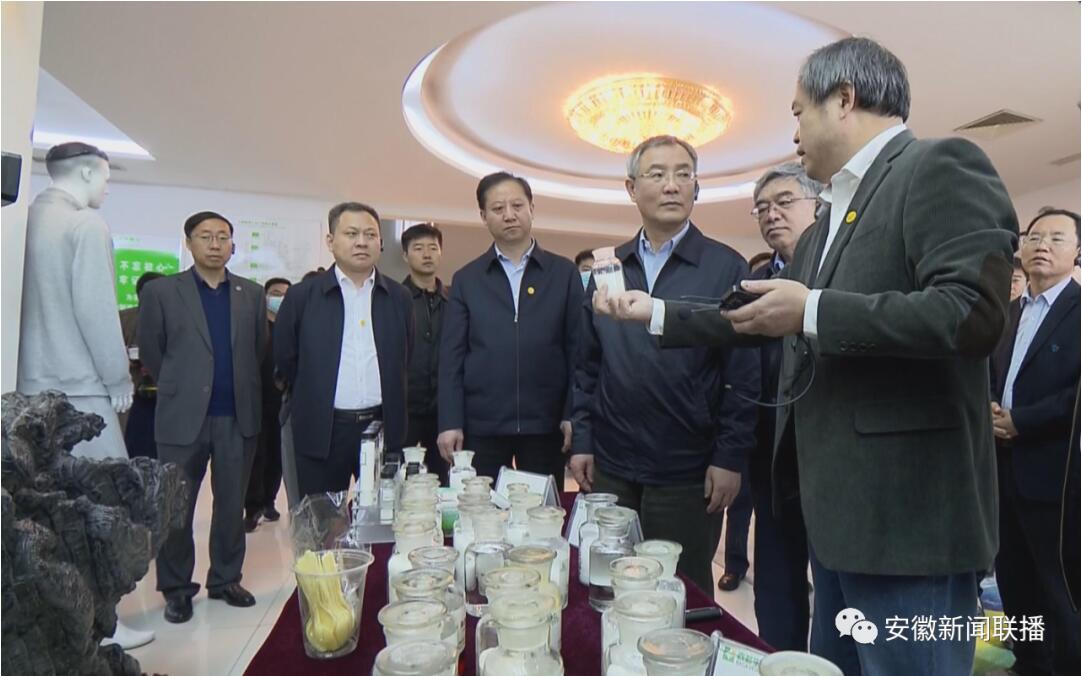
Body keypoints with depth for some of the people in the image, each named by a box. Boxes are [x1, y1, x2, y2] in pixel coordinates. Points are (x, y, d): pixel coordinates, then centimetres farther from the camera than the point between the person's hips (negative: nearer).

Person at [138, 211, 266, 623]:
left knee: (232, 505, 11)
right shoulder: (161, 292, 0)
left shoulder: (252, 294, 7)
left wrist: (240, 389, 10)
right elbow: (151, 353, 5)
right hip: (182, 417, -2)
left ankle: (226, 579, 26)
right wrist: (180, 389, 10)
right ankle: (176, 588, 23)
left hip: (238, 417, 2)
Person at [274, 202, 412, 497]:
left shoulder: (399, 298, 7)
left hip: (384, 428, 2)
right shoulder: (302, 296, 1)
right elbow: (285, 361, 7)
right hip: (321, 431, -1)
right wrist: (314, 403, 12)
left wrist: (392, 411, 12)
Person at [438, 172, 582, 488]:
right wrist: (450, 423, -3)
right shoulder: (466, 279, 7)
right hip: (481, 424, 0)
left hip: (545, 423, 0)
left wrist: (573, 414, -4)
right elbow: (452, 356, 3)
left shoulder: (564, 273, 6)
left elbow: (577, 348, 3)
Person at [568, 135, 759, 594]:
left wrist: (731, 457, -10)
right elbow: (587, 365, 9)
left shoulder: (726, 268, -4)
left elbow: (744, 373, -6)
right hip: (610, 466, 4)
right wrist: (581, 440, 5)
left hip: (687, 471, -3)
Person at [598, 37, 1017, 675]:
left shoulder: (941, 167, -10)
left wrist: (812, 311, -20)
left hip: (905, 511, -9)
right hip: (837, 505, 9)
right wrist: (656, 312, 22)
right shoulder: (833, 212, 18)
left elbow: (974, 313, -23)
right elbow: (757, 317, 21)